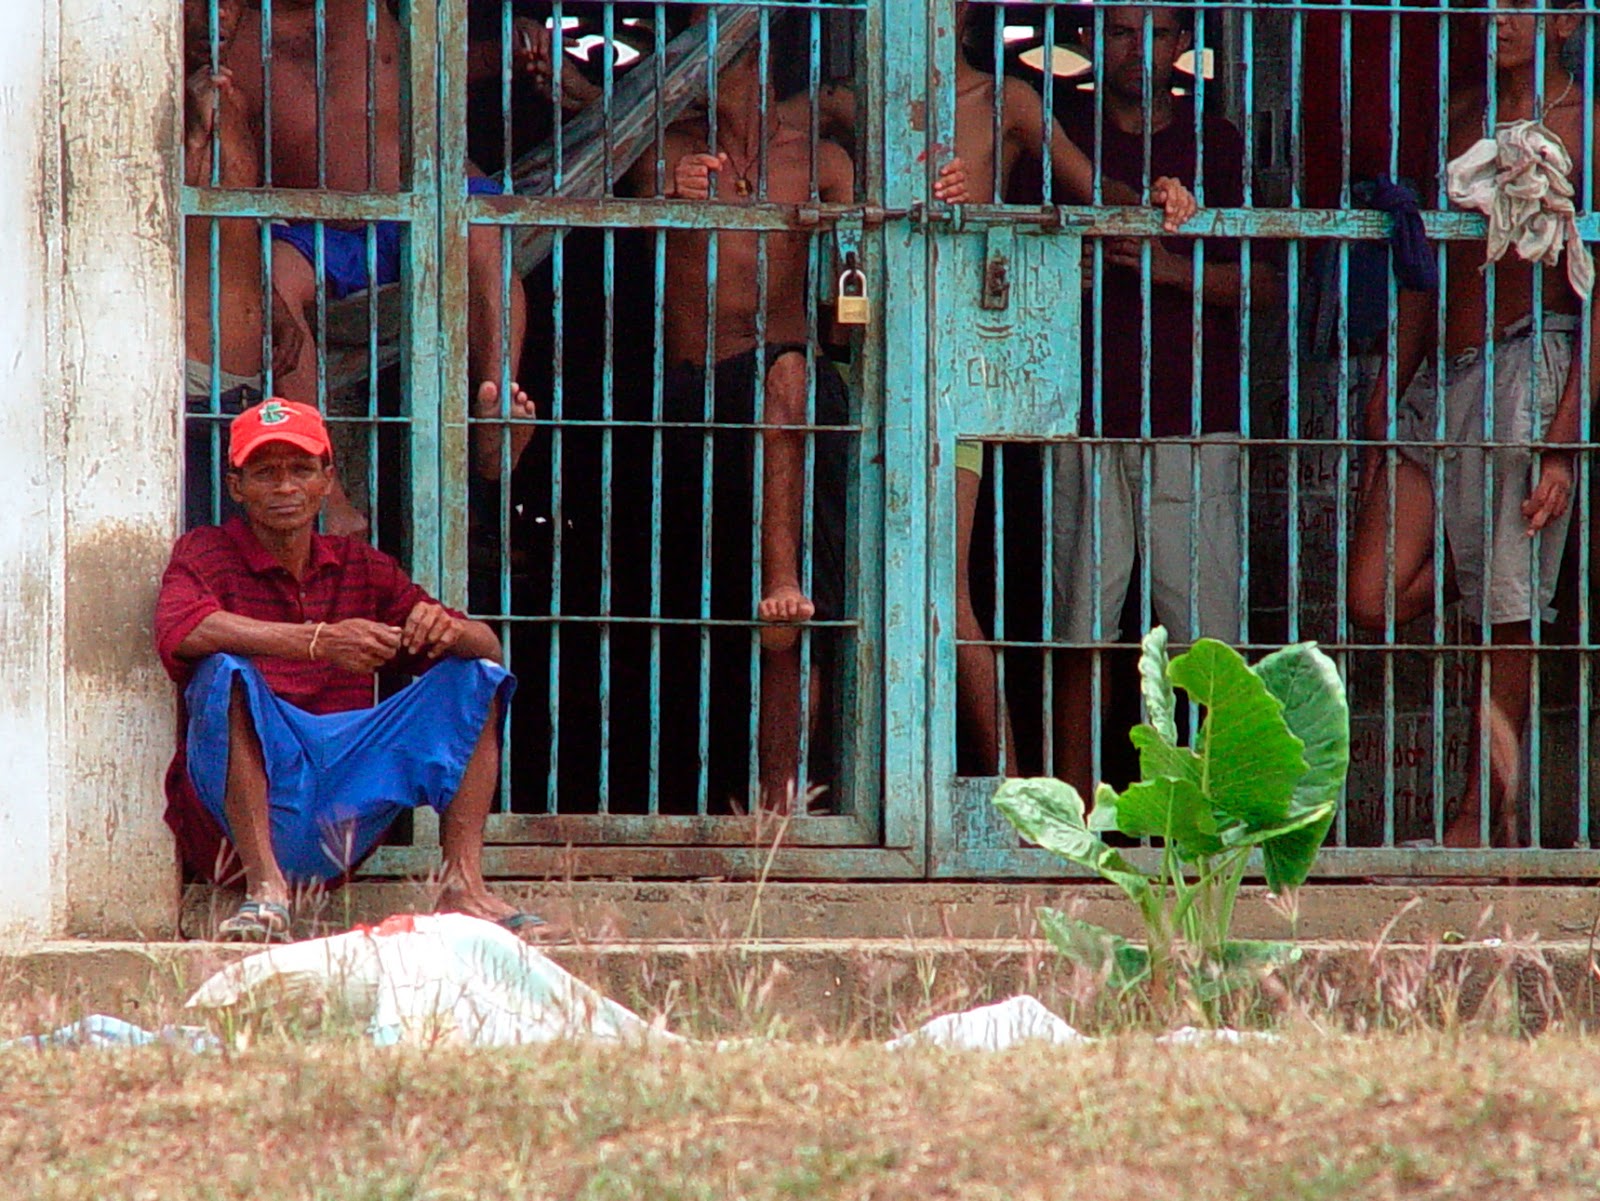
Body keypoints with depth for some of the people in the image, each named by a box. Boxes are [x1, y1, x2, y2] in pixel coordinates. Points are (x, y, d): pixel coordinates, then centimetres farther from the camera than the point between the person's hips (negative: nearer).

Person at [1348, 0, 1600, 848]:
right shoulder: (1464, 111, 15)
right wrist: (1386, 392, 18)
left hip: (1526, 371, -6)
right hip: (1438, 374, 6)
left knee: (1508, 618, -3)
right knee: (1372, 601, -5)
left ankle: (1484, 815, 6)